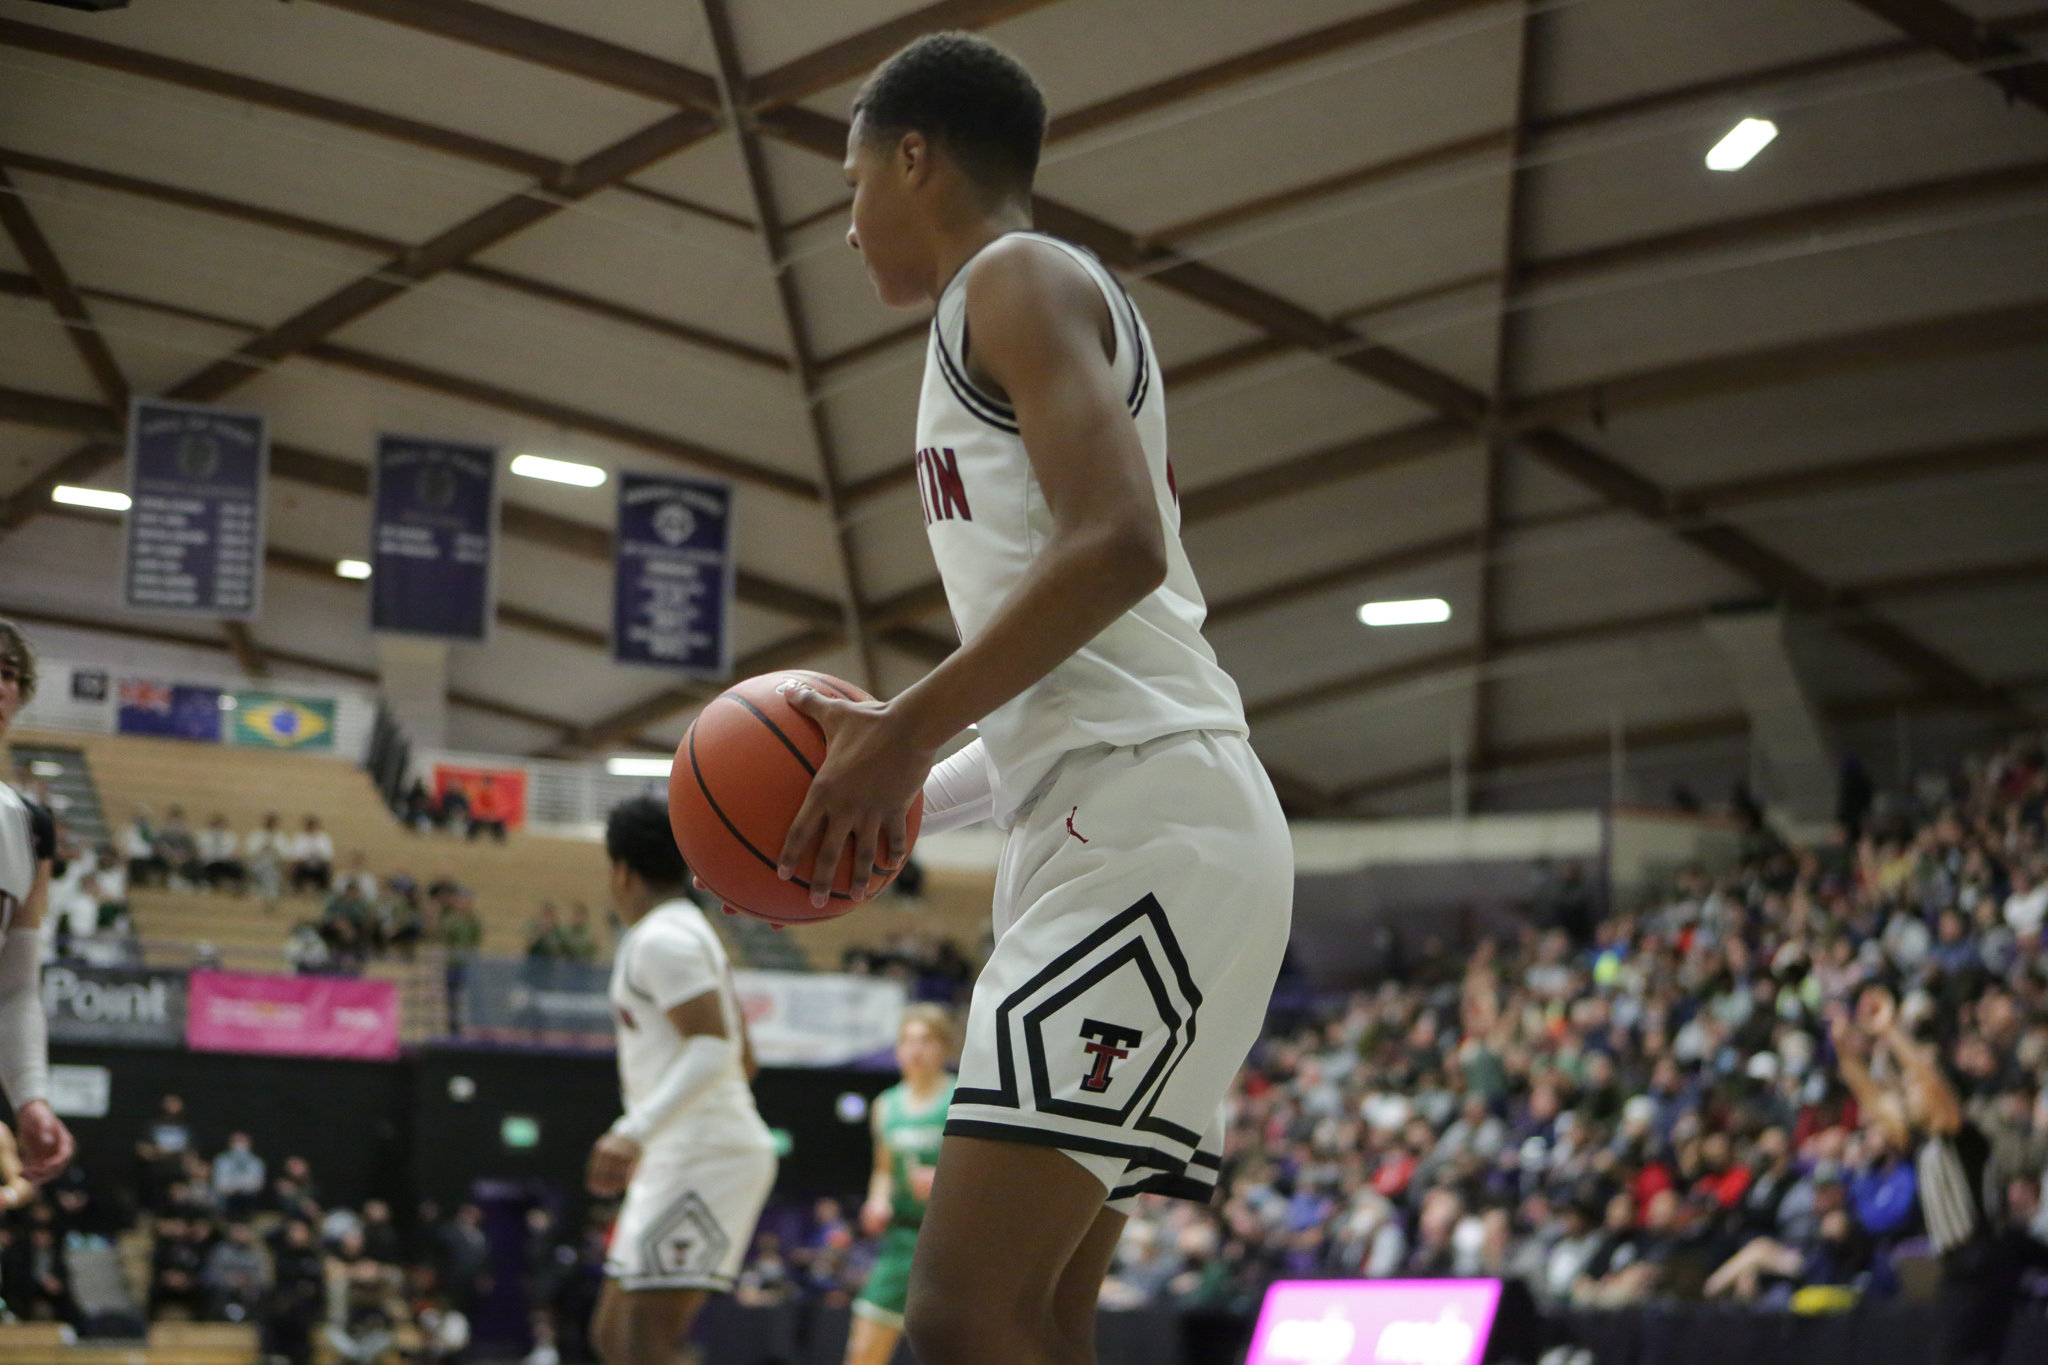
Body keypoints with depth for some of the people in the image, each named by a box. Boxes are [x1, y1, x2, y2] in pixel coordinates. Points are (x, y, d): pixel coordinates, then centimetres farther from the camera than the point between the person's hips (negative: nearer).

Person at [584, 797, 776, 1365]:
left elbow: (714, 1048, -24)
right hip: (688, 1154, 11)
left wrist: (635, 1131, -33)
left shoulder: (661, 938, -11)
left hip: (703, 1156, -11)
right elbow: (741, 1060, 27)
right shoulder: (691, 932, 21)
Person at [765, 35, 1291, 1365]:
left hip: (1143, 833, -11)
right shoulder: (1058, 309, 28)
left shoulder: (1014, 280, -1)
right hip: (1110, 833, 11)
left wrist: (907, 728, -16)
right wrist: (913, 795, 23)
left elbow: (1118, 545, -19)